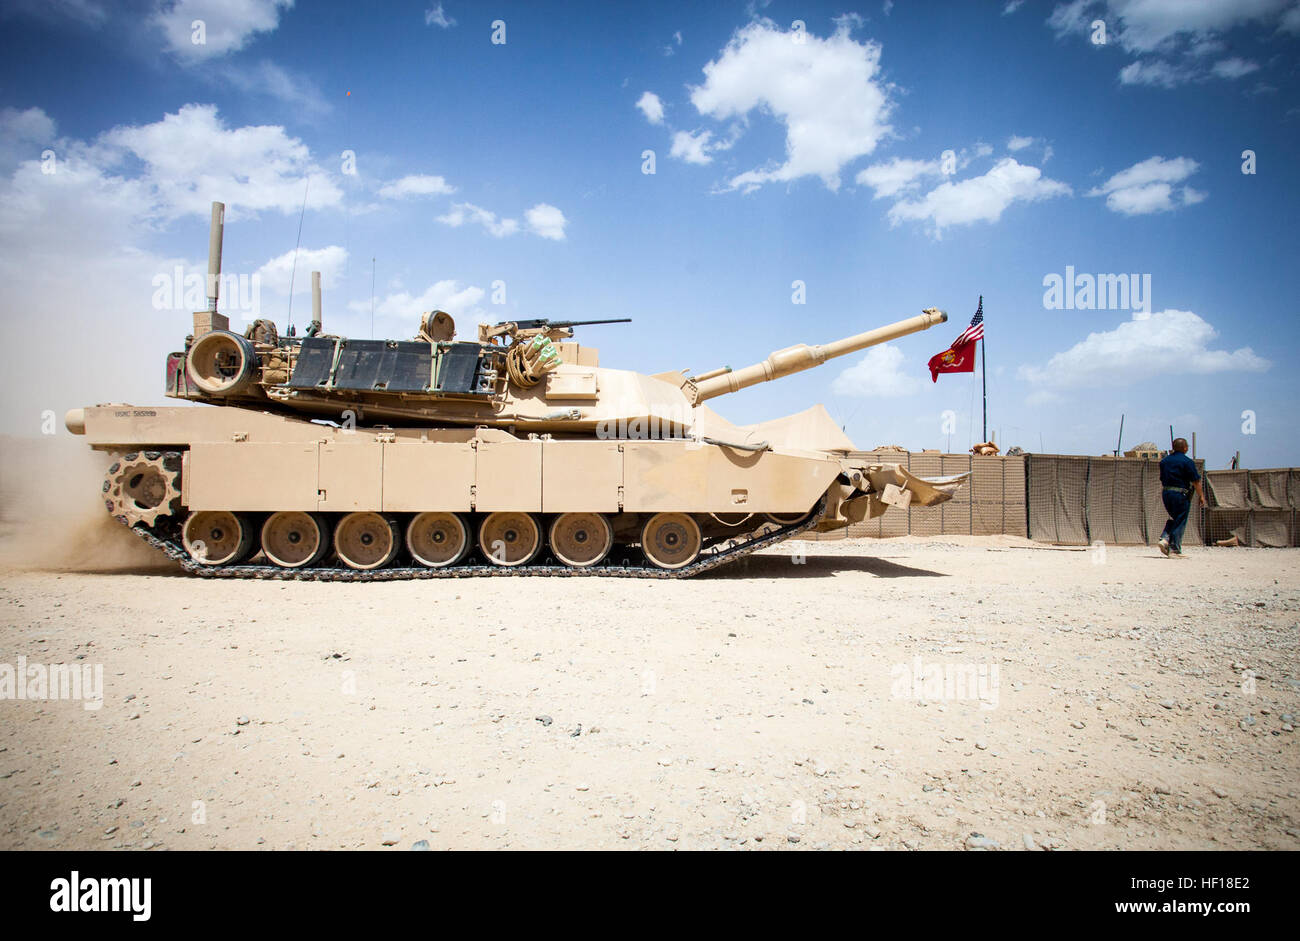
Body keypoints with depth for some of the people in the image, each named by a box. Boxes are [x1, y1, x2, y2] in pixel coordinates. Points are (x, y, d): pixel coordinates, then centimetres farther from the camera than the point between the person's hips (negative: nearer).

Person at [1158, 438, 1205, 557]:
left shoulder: (1165, 461, 10)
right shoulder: (1188, 462, -9)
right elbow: (1196, 481, -8)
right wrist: (1201, 495, 0)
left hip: (1166, 493, 6)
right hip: (1180, 494, -6)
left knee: (1173, 519, 20)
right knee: (1180, 521, 1)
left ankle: (1164, 539, 1)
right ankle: (1175, 549, 0)